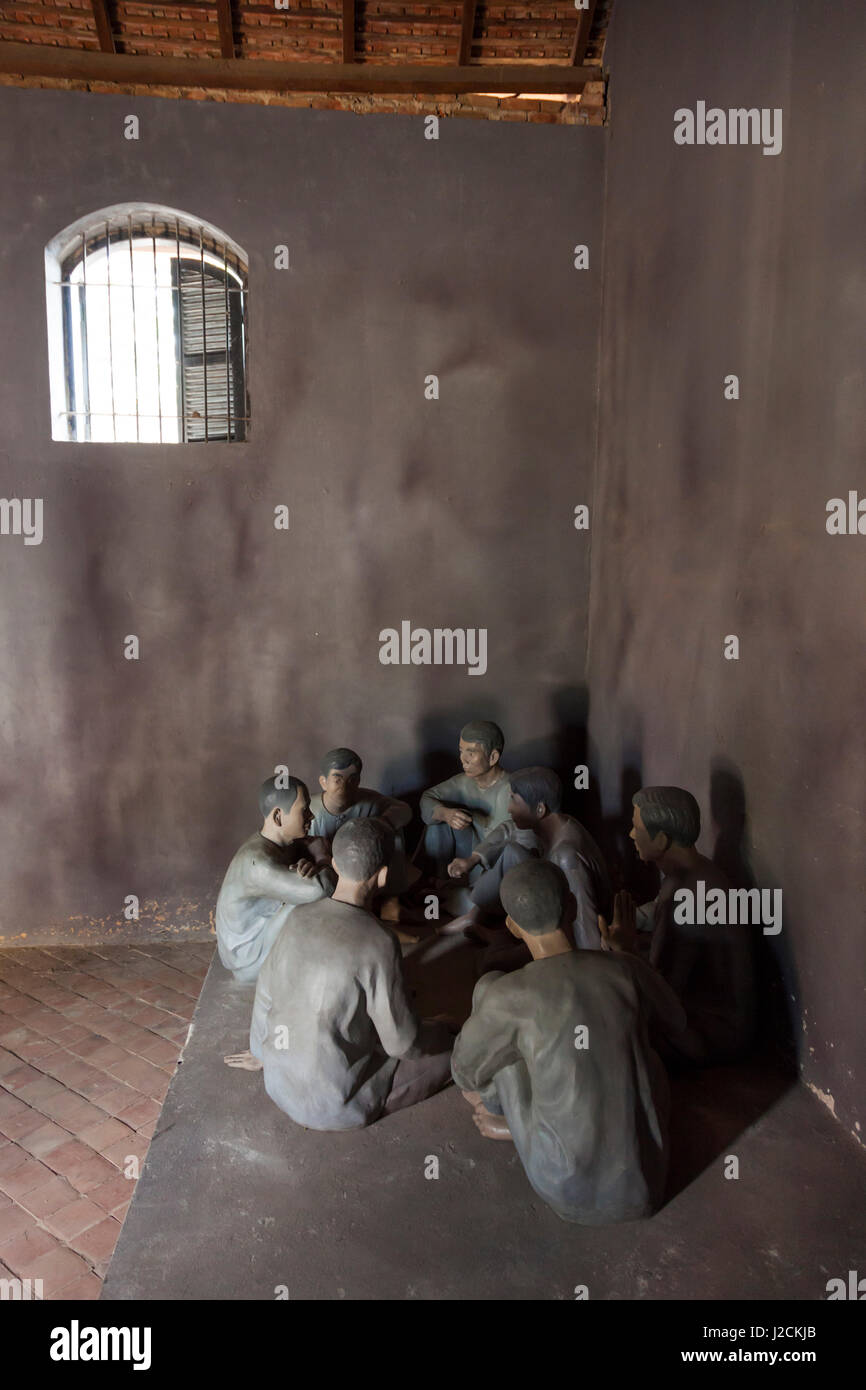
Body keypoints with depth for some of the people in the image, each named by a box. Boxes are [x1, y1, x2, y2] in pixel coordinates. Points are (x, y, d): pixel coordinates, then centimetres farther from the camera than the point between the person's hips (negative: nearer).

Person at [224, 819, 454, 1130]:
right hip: (332, 1104, -7)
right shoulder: (378, 944, -28)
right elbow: (402, 1042, -19)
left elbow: (265, 995, 4)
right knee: (450, 1049, 5)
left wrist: (261, 1054, 22)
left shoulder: (299, 918, -9)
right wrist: (437, 1030, 3)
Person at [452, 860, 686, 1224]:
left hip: (567, 1193, -3)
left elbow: (464, 1070, 1)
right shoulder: (628, 968, -9)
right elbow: (675, 1022, 14)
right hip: (646, 1186, 3)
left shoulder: (507, 995, -19)